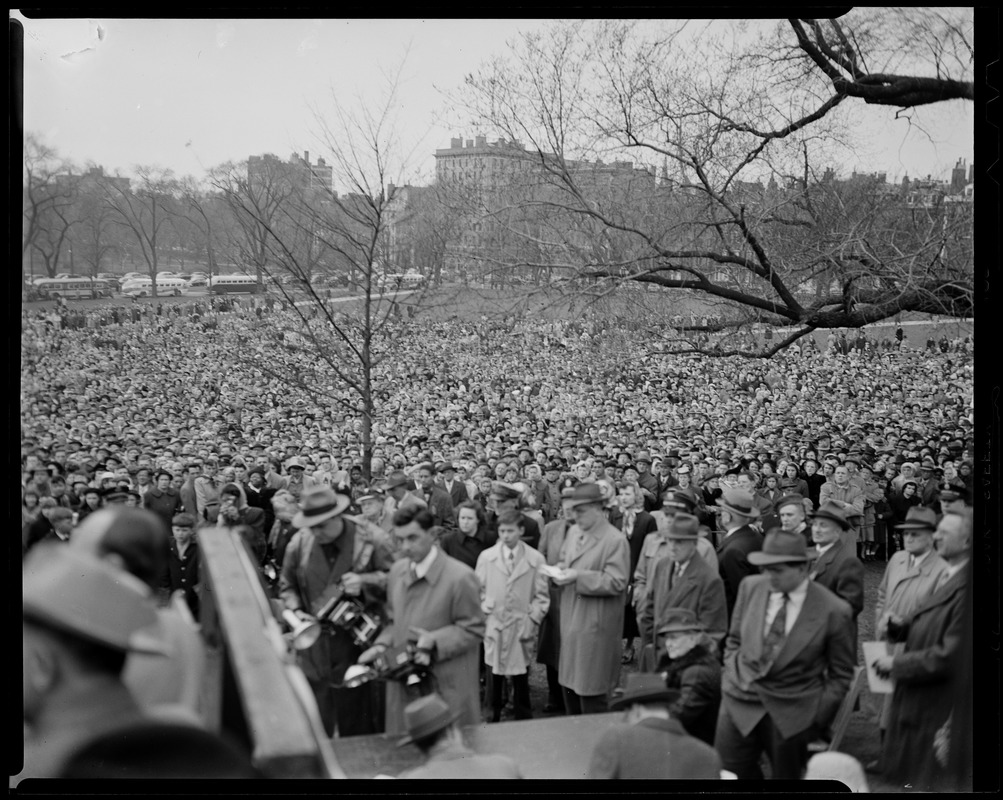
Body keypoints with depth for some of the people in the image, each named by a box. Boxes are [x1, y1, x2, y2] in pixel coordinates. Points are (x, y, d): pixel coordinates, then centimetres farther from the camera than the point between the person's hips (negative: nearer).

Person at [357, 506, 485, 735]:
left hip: (446, 687, -6)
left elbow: (473, 629, -11)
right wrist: (382, 645, -1)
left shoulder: (460, 577, -16)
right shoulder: (397, 571, 5)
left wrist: (434, 641, -23)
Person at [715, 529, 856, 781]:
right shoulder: (751, 586, -3)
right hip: (740, 700, 3)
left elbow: (840, 675, -2)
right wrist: (732, 678, 4)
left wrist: (816, 717, -5)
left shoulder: (833, 611, -14)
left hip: (791, 715, -3)